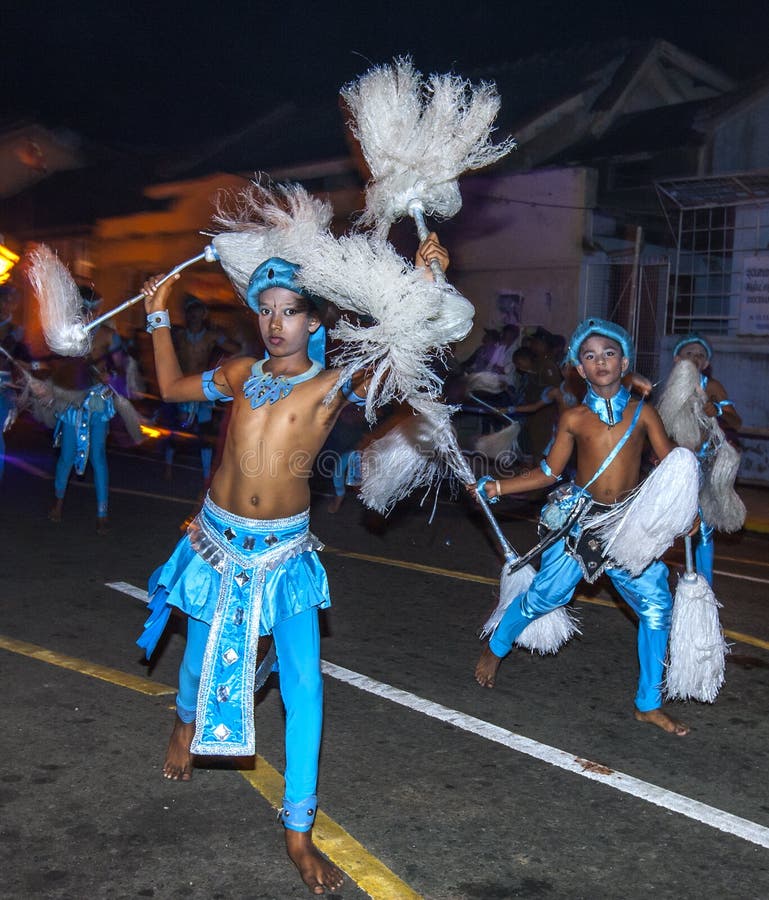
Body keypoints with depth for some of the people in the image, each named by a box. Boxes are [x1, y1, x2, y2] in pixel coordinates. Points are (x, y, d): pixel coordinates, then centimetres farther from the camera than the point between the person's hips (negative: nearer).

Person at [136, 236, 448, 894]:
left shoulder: (335, 384, -8)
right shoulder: (241, 374, 2)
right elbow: (172, 387, 18)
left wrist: (425, 283, -33)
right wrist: (159, 317, 19)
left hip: (285, 554, -3)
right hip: (219, 541, 3)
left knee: (304, 685, -7)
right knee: (202, 657, 20)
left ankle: (299, 831, 6)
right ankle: (187, 722, 58)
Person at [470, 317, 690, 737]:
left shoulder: (643, 413, 3)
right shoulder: (573, 418, 2)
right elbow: (549, 472, 6)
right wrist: (496, 487, 0)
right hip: (582, 519, -1)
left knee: (657, 610, -4)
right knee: (542, 596, 1)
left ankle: (649, 704, 13)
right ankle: (495, 648, 32)